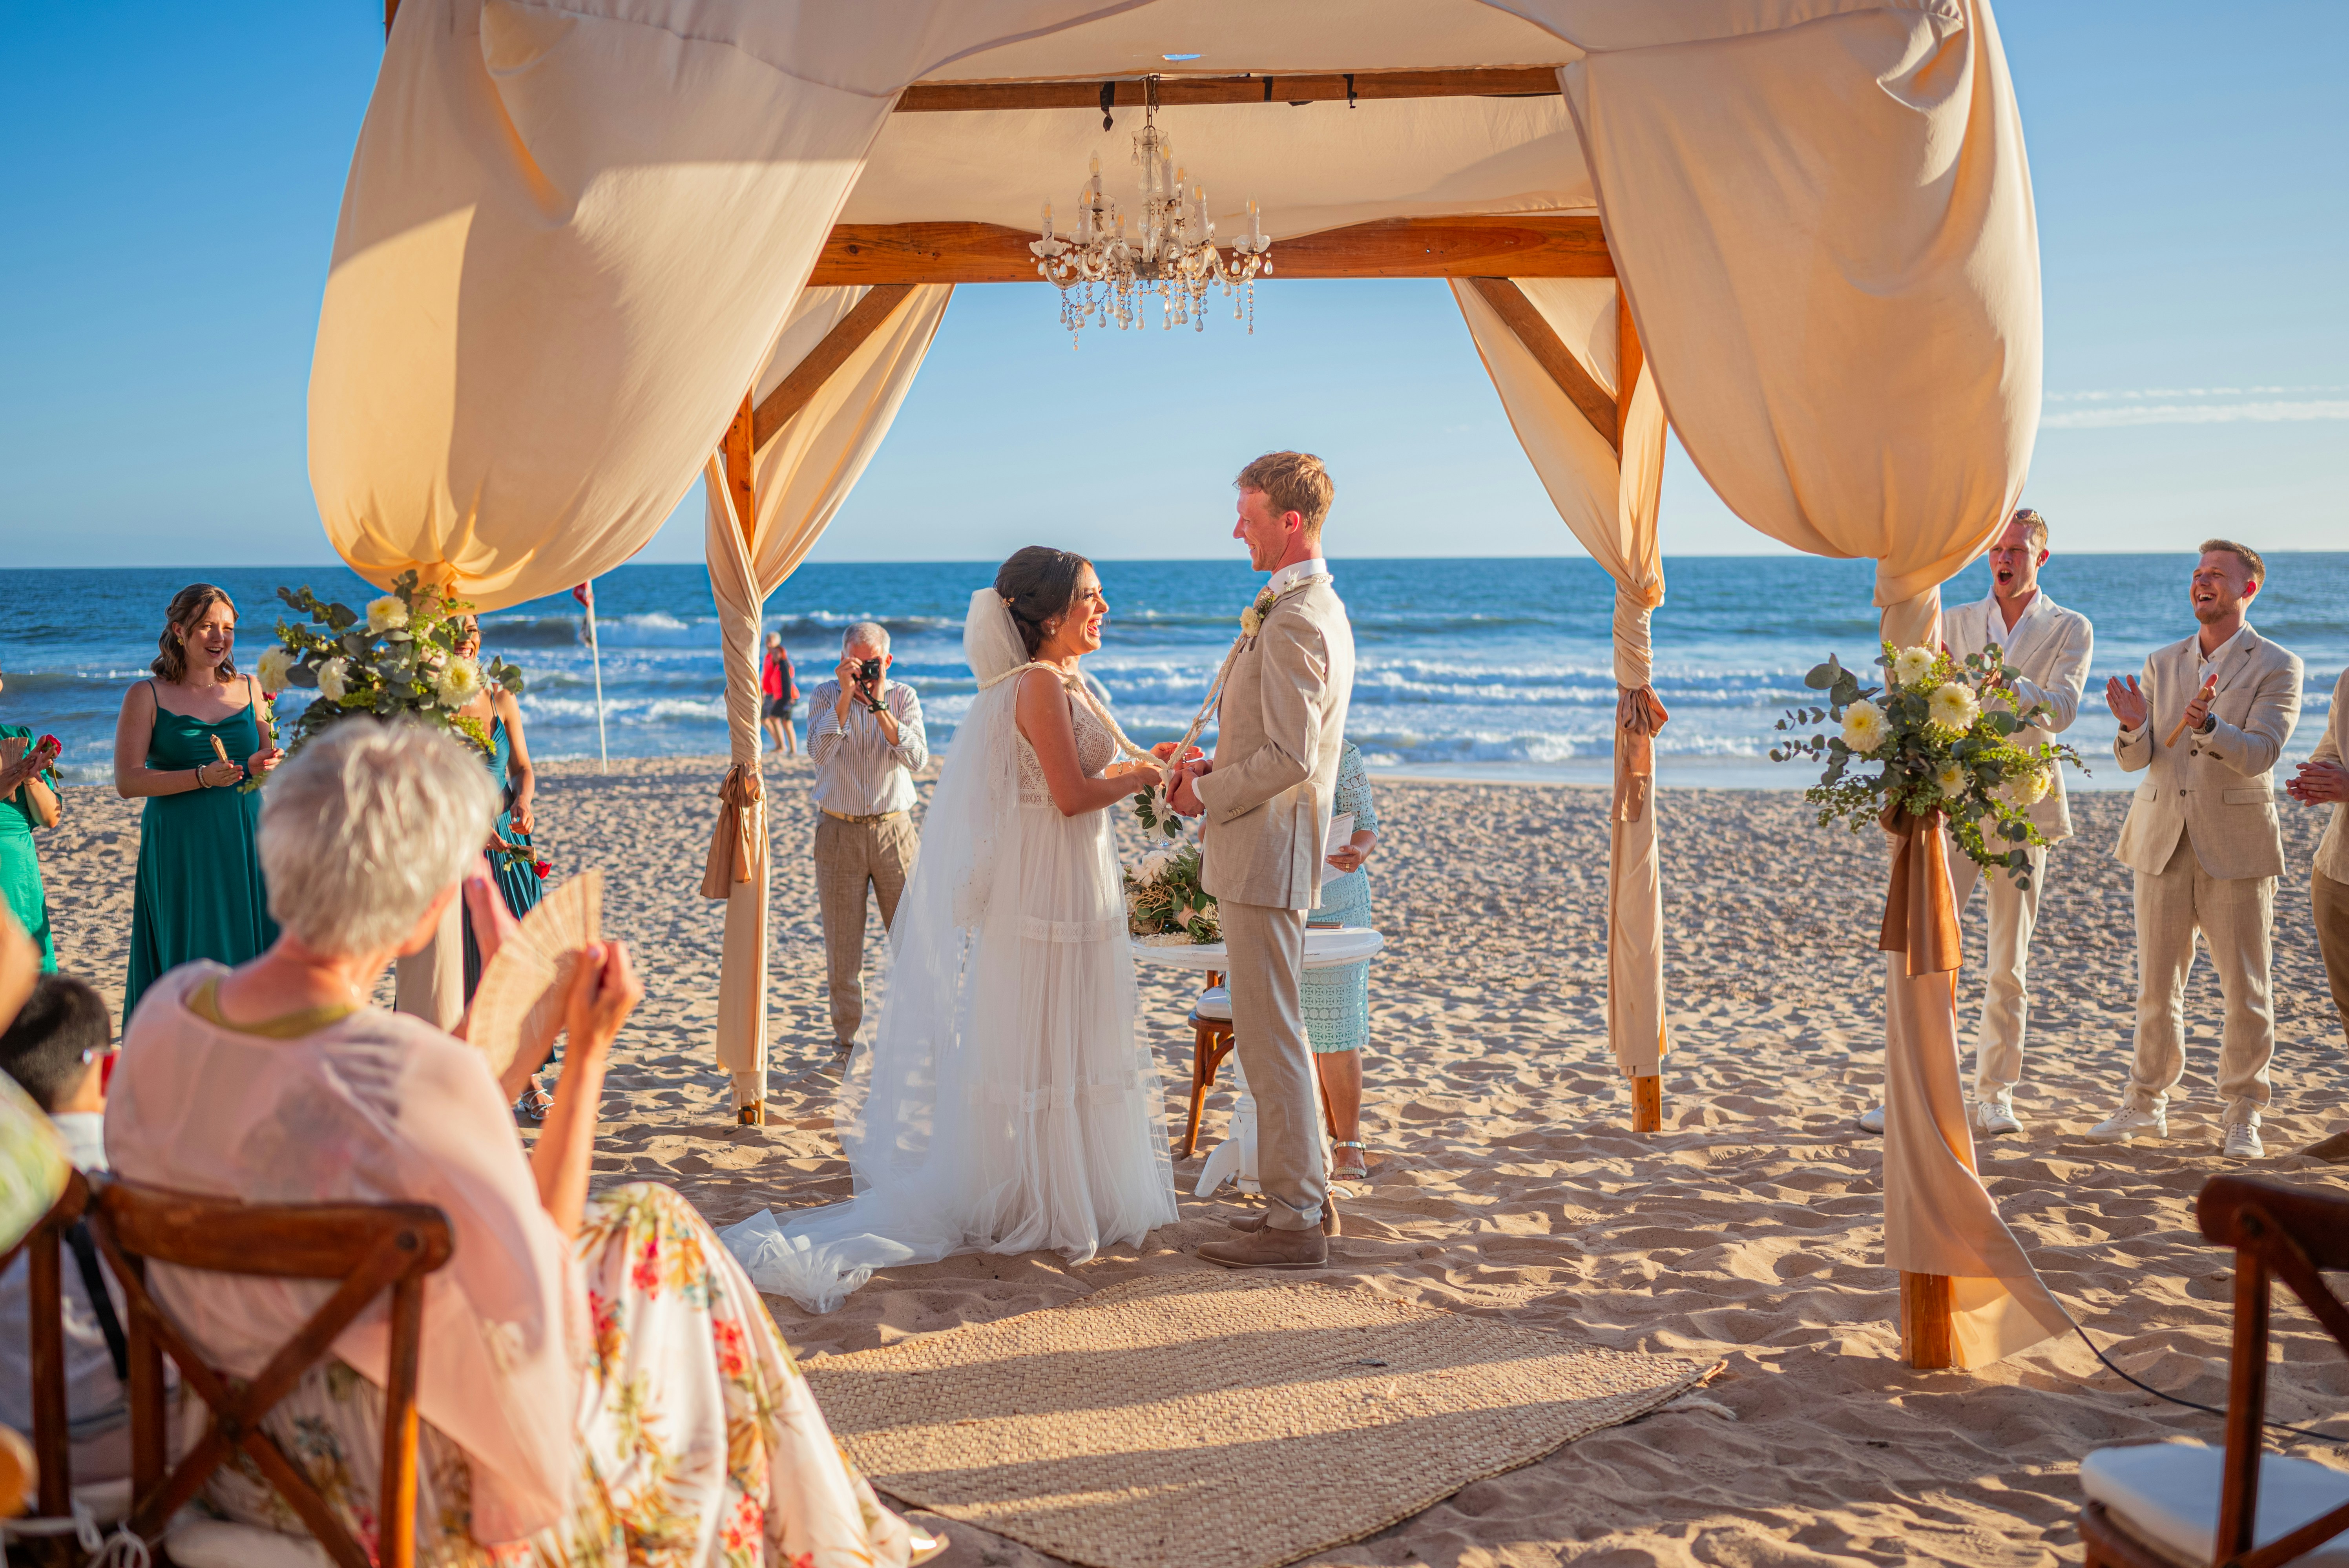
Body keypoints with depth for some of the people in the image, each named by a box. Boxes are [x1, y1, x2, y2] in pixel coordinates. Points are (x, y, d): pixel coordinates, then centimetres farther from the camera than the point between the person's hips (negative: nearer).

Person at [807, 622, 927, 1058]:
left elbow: (917, 760, -12)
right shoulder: (825, 696, 1)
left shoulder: (903, 697, 2)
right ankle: (847, 1036, 15)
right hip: (839, 830, 0)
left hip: (893, 829, 1)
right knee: (842, 940, 3)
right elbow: (819, 753, -17)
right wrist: (847, 696, -21)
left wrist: (879, 705, -18)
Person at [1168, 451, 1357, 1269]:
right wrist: (1217, 766, 9)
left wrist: (1208, 795, -12)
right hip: (1266, 852, 11)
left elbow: (1290, 757, -25)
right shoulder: (1318, 610, 15)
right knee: (1277, 1034, 17)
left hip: (1265, 855, -11)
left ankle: (1294, 1223, 4)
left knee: (1270, 1039, -4)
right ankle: (1307, 1194, 26)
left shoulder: (1293, 625, -19)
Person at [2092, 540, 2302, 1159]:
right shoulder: (2161, 663, 11)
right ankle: (2147, 1105, 20)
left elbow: (2259, 754, -16)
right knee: (2156, 986, 9)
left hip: (2235, 847, -3)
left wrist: (2206, 725, -34)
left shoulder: (2278, 667, -2)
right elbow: (2135, 759, 5)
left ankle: (2242, 1114, 16)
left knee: (2246, 990, 3)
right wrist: (2134, 726, -18)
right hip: (2163, 843, 3)